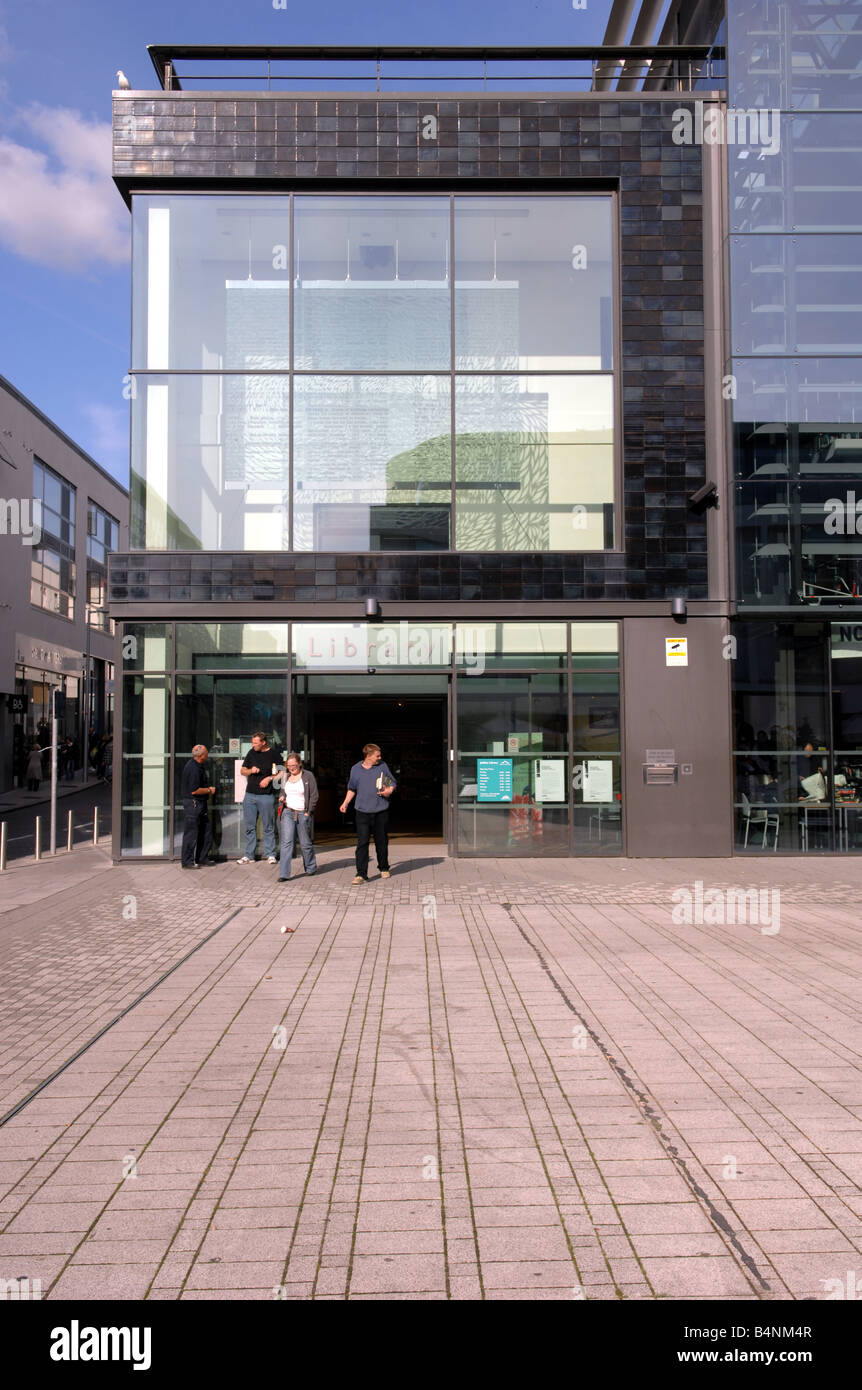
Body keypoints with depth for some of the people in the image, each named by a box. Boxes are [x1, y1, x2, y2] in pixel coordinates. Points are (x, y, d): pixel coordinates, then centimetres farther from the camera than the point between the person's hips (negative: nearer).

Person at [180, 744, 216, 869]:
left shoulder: (198, 765, 11)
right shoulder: (193, 768, -21)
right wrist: (209, 790, -11)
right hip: (192, 803, -11)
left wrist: (207, 790, 14)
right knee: (191, 833, -3)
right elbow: (194, 790, -23)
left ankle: (202, 857, 23)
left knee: (206, 830, 14)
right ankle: (187, 861, 4)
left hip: (200, 804, 11)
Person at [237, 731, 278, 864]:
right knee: (249, 826, 7)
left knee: (268, 827, 0)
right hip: (250, 795, 4)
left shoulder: (273, 754, -2)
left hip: (266, 795, -4)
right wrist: (251, 770, -3)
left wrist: (269, 778, -13)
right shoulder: (251, 753, 11)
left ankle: (270, 855, 8)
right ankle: (249, 855, 13)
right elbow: (242, 770, 17)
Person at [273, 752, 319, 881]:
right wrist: (281, 798, 2)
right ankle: (284, 874, -9)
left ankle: (311, 868, 28)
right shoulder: (285, 776, 10)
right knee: (286, 842, -7)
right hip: (288, 812, 3)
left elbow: (314, 796, -3)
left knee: (305, 843, 7)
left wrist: (308, 812, -8)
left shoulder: (308, 776, -3)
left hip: (303, 813, -3)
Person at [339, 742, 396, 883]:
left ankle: (384, 868, 29)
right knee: (362, 843, -6)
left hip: (381, 811, 1)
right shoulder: (355, 769, 4)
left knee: (381, 842, 10)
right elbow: (352, 789, 17)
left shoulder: (382, 766, 3)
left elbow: (393, 783, 11)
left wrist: (389, 791, -10)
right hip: (363, 812, 0)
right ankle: (361, 874, -5)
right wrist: (345, 803, 7)